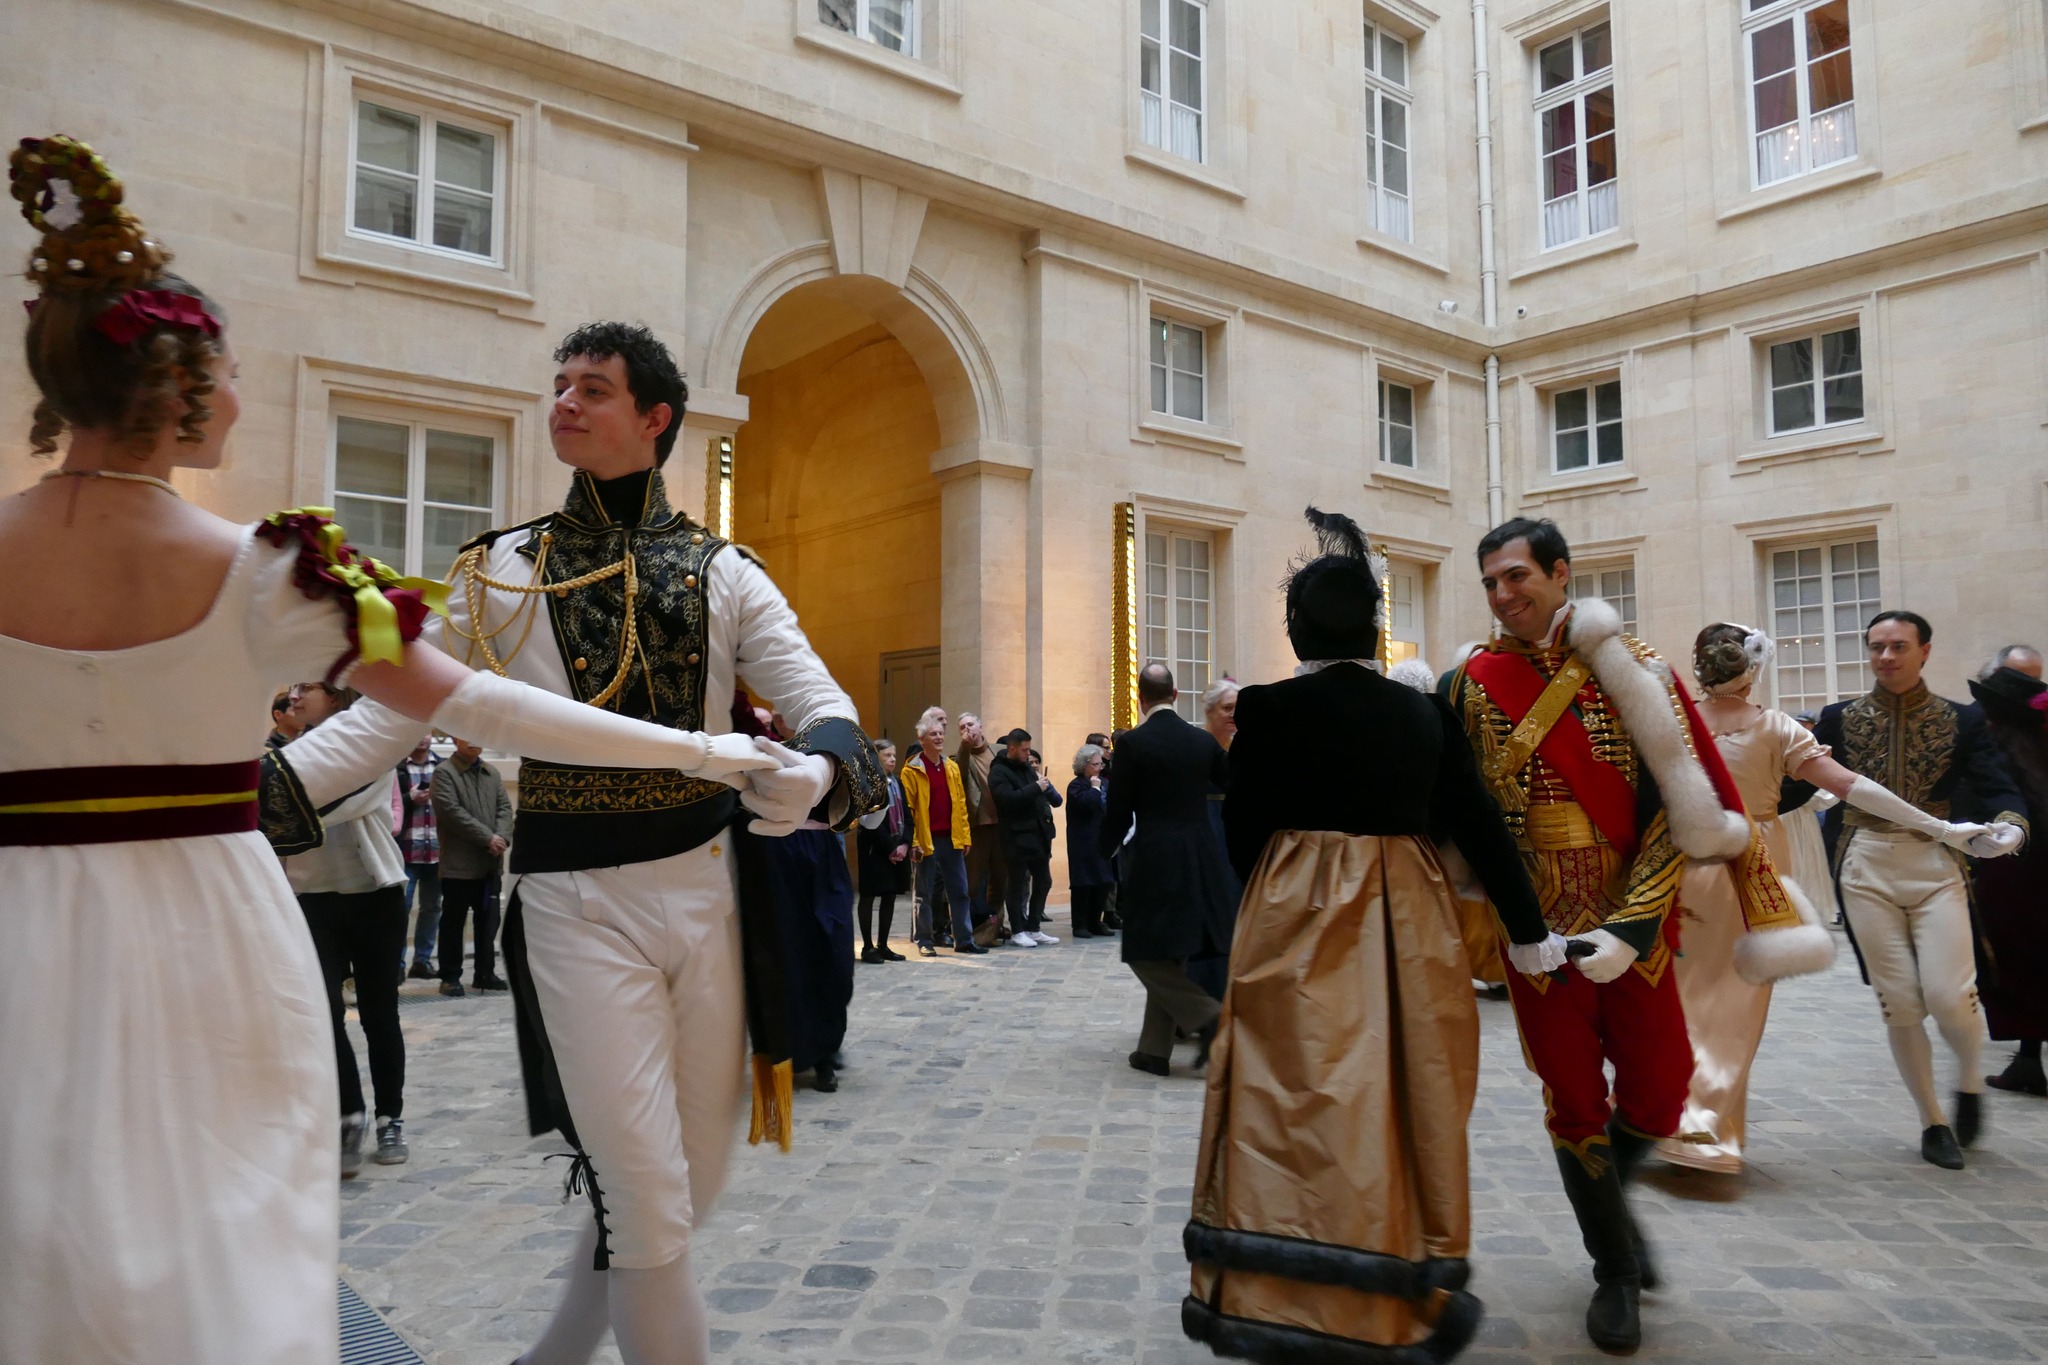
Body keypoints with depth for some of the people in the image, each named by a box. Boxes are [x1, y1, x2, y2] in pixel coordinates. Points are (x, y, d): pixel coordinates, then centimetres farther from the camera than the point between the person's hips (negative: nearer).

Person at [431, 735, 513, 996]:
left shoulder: (492, 773, 15)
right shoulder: (445, 773, -5)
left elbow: (505, 807, 8)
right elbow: (451, 811, -16)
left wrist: (501, 836, -11)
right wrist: (487, 837, -18)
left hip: (490, 862, 6)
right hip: (459, 863, -6)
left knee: (488, 920, 10)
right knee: (453, 922, 2)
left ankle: (485, 973, 19)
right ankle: (450, 977, 10)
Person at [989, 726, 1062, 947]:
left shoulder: (1027, 767, 16)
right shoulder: (998, 771, -9)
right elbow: (1008, 799, -23)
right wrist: (1036, 787, -19)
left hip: (1037, 834, 8)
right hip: (1016, 837, -8)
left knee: (1043, 882, 11)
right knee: (1017, 885, 1)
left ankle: (1033, 928, 21)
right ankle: (1017, 932, 9)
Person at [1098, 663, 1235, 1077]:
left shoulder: (1132, 743, -10)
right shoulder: (1203, 740, 4)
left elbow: (1118, 810, -6)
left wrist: (1105, 848, 11)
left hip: (1153, 861, -6)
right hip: (1199, 861, 6)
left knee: (1146, 955, 5)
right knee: (1169, 956, 14)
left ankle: (1207, 1017, -10)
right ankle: (1155, 1049, 17)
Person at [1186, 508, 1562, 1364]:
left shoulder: (1269, 708, -6)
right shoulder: (1424, 713, 4)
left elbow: (1242, 830, 0)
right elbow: (1481, 829, 7)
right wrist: (1528, 933, 17)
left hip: (1295, 922, -3)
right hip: (1407, 923, 4)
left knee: (1295, 1108, 3)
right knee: (1405, 1103, 14)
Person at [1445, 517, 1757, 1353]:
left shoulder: (1627, 664, -3)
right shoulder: (1478, 682, -3)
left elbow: (1680, 808, -6)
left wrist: (1630, 925, -14)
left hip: (1632, 921, 1)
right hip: (1541, 926, -1)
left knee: (1658, 1086, 5)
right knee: (1575, 1097, 6)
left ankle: (1611, 1188, 39)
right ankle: (1616, 1271, 26)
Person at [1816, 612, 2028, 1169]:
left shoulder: (1962, 720, 6)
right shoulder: (1840, 719, 6)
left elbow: (2000, 789, -2)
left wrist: (2008, 828, -22)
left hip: (1936, 866, 0)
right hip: (1867, 869, 0)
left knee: (1949, 996, -11)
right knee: (1899, 1004, 1)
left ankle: (1970, 1080, 23)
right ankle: (1933, 1123, 20)